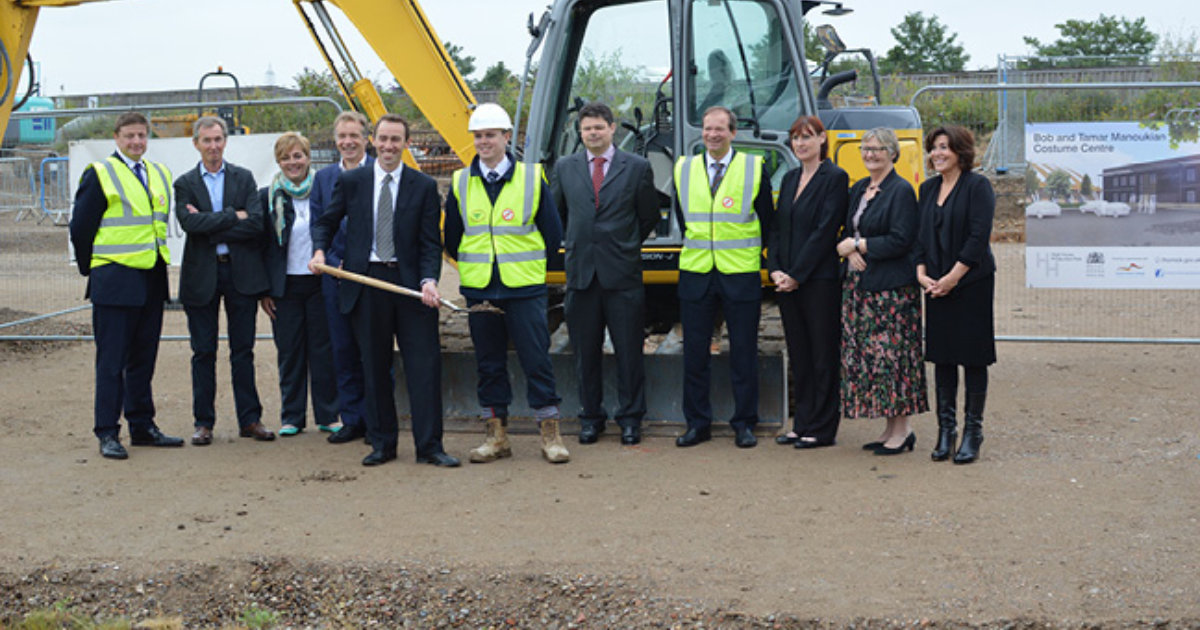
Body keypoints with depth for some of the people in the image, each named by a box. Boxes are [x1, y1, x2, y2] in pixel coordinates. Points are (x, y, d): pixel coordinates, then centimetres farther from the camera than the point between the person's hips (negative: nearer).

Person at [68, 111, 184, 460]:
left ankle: (142, 427, 21)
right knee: (111, 362, -3)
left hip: (151, 281, 6)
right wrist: (92, 269, 1)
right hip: (115, 283, -6)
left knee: (143, 359, 12)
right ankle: (108, 434, 2)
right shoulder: (99, 174, -5)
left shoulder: (159, 174, 13)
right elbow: (80, 227, -4)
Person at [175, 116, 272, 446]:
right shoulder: (185, 184, 5)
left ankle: (250, 419, 12)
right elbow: (190, 223, -13)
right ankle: (203, 422, 13)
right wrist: (234, 215, -13)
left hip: (240, 273, 0)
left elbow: (256, 223, -7)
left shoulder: (244, 178, 6)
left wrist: (211, 228, -12)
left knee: (243, 350, 5)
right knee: (203, 352, 5)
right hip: (201, 274, 0)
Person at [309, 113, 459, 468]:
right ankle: (382, 444, 17)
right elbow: (326, 222, 15)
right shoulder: (351, 182, 7)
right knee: (374, 368, 7)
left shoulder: (424, 186, 4)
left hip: (410, 282, -1)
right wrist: (319, 251, -5)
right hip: (366, 283, 1)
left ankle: (429, 447, 2)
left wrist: (429, 280, -14)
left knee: (424, 365, -3)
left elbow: (430, 243, 1)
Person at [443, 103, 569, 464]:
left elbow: (553, 233, 5)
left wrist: (529, 267, 8)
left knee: (537, 362, -2)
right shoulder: (460, 183, 5)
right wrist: (474, 267, 13)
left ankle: (550, 436, 6)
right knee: (489, 364, 8)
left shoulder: (532, 178, -1)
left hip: (524, 289, -2)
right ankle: (497, 437, 17)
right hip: (478, 290, 3)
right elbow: (451, 237, 15)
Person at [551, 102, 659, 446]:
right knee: (585, 350, 7)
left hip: (623, 273, -2)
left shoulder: (637, 167, 2)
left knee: (628, 350, 2)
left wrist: (626, 247, 12)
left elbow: (649, 217, 9)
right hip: (581, 272, 2)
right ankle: (591, 417, 18)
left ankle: (630, 418, 13)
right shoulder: (565, 168, 9)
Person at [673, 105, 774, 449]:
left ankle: (744, 424, 13)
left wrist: (748, 253, 7)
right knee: (694, 353, 5)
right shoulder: (684, 169, 8)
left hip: (741, 275, -2)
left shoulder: (754, 168, 1)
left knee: (743, 353, 3)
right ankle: (697, 423, 15)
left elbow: (767, 221, 7)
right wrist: (697, 245, 12)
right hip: (696, 274, 2)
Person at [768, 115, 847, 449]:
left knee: (823, 355, -1)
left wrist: (796, 274, -14)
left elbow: (825, 231, -13)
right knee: (798, 355, 11)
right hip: (787, 280, 7)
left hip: (819, 280, -7)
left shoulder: (835, 178, -7)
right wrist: (775, 269, 0)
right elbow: (778, 227, 14)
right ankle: (802, 424, 18)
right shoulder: (790, 178, 15)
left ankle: (822, 430, 5)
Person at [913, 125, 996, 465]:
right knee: (941, 357, 8)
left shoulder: (977, 186, -7)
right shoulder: (928, 189, 12)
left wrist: (952, 277, -16)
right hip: (936, 285, 6)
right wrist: (922, 273, -2)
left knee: (973, 357, 0)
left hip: (971, 284, -6)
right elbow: (920, 234, 13)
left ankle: (973, 431, 9)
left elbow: (979, 238, -14)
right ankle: (946, 430, 16)